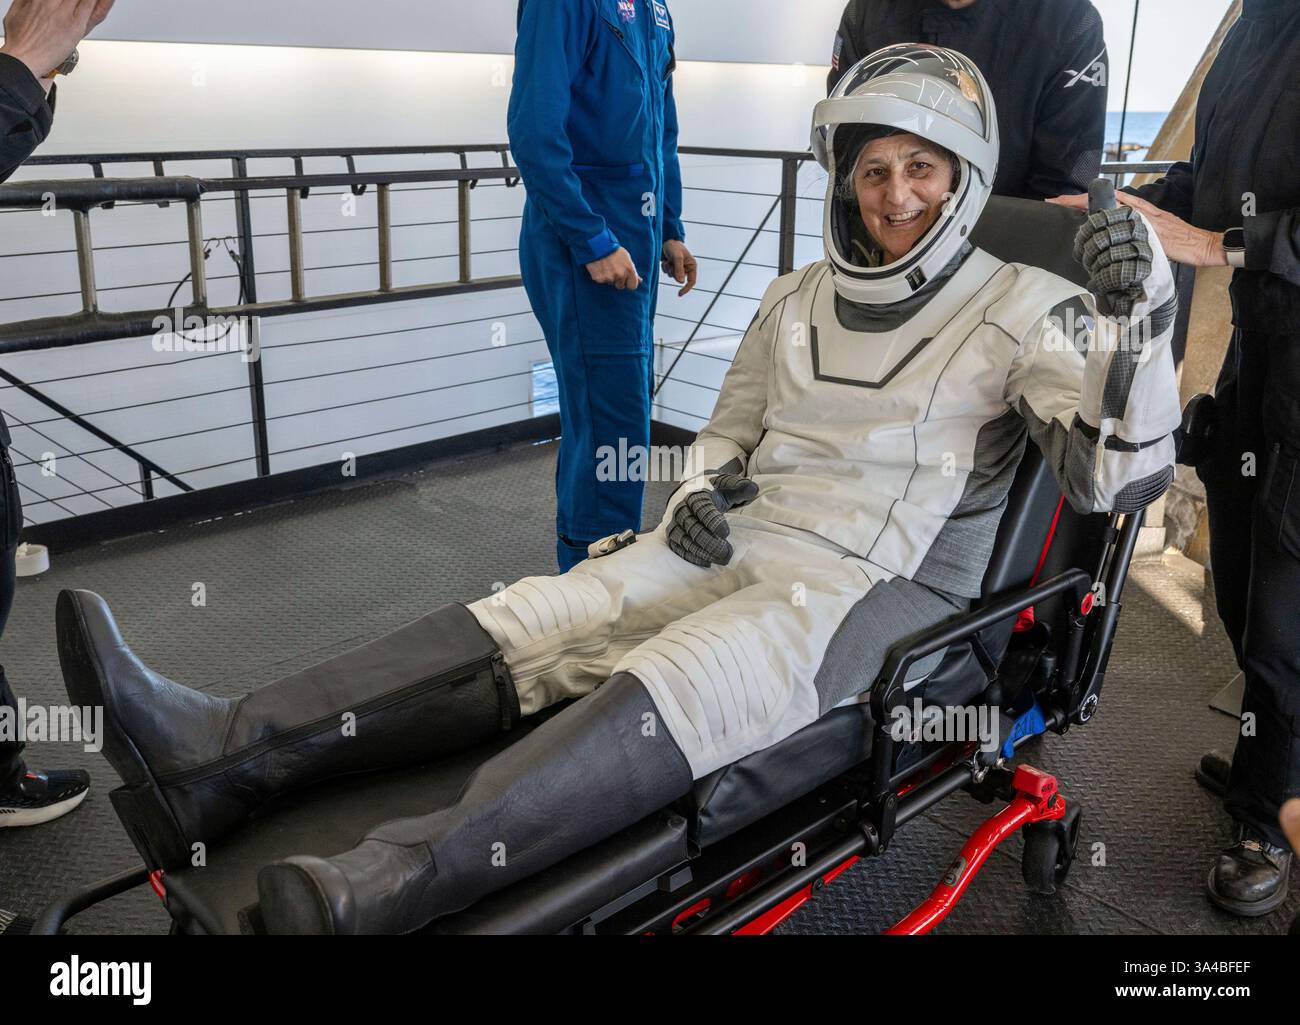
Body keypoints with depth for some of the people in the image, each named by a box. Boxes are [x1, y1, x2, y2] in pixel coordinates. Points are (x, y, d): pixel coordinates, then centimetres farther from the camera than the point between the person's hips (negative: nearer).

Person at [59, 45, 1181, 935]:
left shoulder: (1021, 310, 0)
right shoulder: (797, 300, 15)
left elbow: (1115, 475, -8)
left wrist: (1140, 318, -23)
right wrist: (699, 497, 1)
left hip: (882, 588, -5)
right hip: (740, 544, 5)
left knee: (677, 687, -35)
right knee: (536, 622, -18)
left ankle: (391, 882, -51)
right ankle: (219, 757, -29)